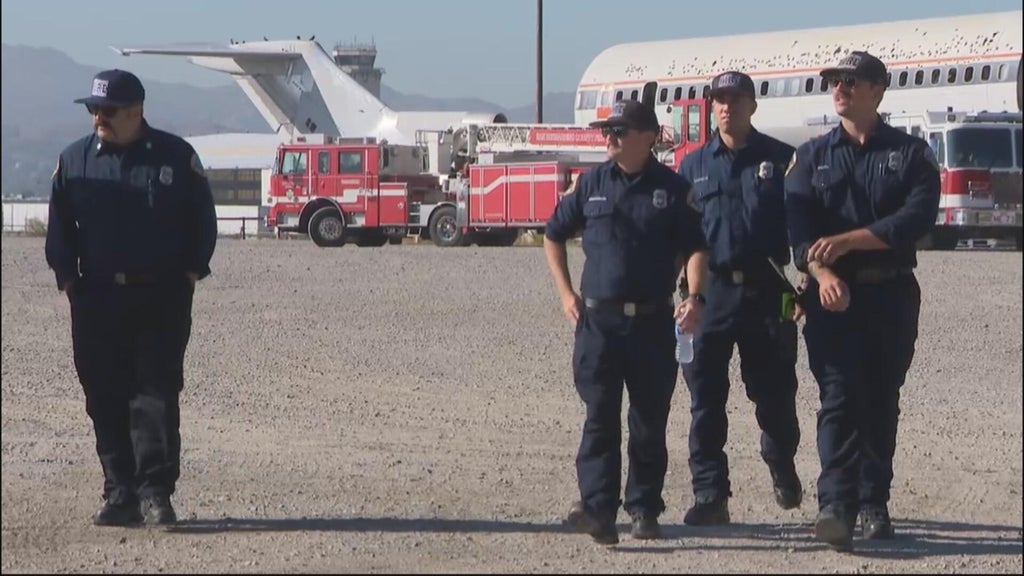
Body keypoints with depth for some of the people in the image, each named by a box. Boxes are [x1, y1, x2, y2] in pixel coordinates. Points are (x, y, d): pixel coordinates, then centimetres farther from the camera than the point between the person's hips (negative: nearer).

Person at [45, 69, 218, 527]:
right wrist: (67, 277, 2)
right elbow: (60, 226, 12)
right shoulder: (74, 160, 8)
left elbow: (202, 220, 8)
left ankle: (155, 493, -8)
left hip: (163, 299, -2)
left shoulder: (176, 158, 2)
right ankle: (120, 494, 9)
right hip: (97, 297, 3)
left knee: (155, 394, -8)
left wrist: (191, 271, -1)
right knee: (105, 400, 2)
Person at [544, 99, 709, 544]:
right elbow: (554, 235, 17)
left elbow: (694, 247, 3)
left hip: (653, 322, 0)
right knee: (600, 418, -8)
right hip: (599, 320, 0)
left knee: (650, 420, 6)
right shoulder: (592, 183, 7)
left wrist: (693, 296, -13)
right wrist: (566, 294, 10)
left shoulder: (671, 187, 2)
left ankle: (644, 510, 17)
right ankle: (598, 509, -14)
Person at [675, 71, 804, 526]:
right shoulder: (694, 165, 11)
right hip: (712, 291, 1)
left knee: (774, 392, 7)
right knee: (705, 397, -4)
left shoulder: (780, 160, 5)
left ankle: (781, 464, 35)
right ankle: (710, 496, -2)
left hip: (767, 292, -1)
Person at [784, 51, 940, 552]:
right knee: (838, 397, -11)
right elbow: (797, 225, -2)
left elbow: (918, 218, -10)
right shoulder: (812, 156, 10)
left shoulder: (910, 154, 5)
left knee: (881, 400, 5)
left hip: (891, 292, 0)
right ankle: (836, 507, -21)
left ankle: (874, 505, 14)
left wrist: (847, 240, -16)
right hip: (833, 294, 0)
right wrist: (823, 273, -20)